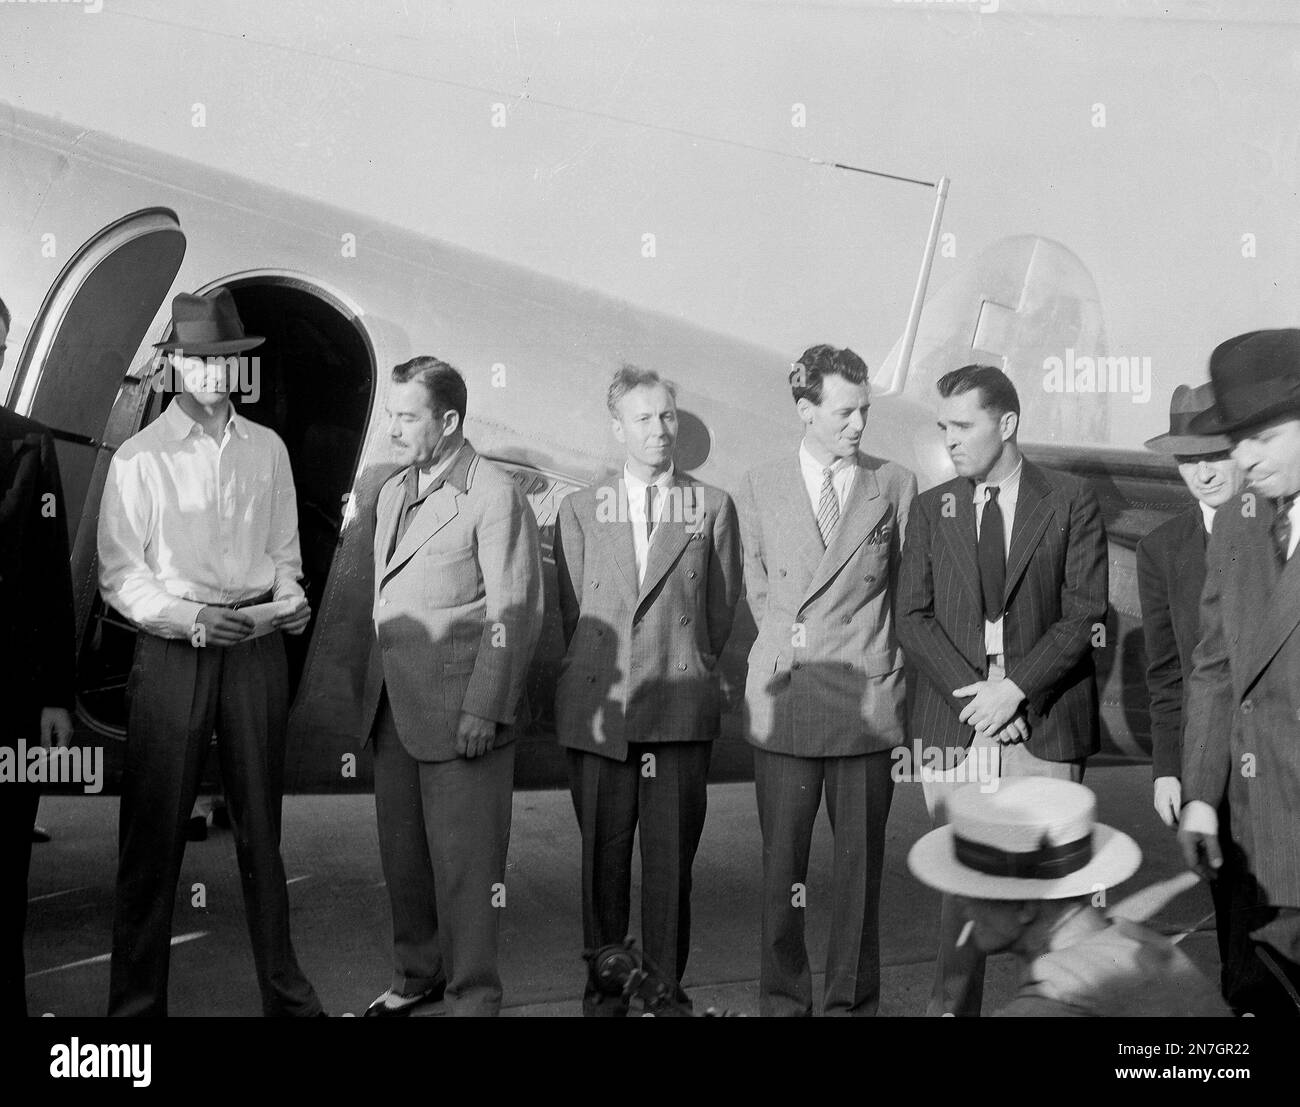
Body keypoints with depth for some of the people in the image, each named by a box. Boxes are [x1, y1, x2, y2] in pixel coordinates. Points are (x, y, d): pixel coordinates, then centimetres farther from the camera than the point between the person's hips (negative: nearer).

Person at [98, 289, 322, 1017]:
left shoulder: (268, 449, 8)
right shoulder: (140, 458, -2)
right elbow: (119, 576, -4)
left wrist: (290, 597, -5)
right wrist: (189, 616, -18)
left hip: (257, 648, 3)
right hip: (173, 650, -3)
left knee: (261, 822, 11)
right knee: (154, 830, 1)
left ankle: (284, 987, 21)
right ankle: (138, 998, 12)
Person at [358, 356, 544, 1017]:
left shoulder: (494, 497, -10)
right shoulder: (393, 492, 16)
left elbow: (514, 614, -13)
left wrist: (484, 709, -17)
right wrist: (373, 689, 13)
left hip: (459, 711, -8)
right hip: (394, 708, 8)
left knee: (464, 863, -1)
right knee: (402, 855, 15)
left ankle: (472, 995, 10)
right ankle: (417, 975, 30)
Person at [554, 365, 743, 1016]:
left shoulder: (713, 508, 8)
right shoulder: (580, 510, 10)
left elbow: (721, 616, 10)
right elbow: (571, 613, 11)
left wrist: (680, 670, 11)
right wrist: (601, 678, 8)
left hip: (680, 710, -1)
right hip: (597, 710, 1)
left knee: (671, 859, 2)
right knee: (601, 856, 6)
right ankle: (604, 992, 18)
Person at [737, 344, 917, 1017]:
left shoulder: (895, 487, 5)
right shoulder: (759, 489, 7)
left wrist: (893, 678, 7)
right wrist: (788, 644, 5)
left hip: (867, 703, 0)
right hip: (782, 702, 1)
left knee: (860, 865, 6)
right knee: (781, 865, 6)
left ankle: (852, 1001, 19)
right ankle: (784, 999, 18)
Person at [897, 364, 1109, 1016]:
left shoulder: (1070, 502, 3)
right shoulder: (932, 508, 11)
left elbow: (1085, 616, -2)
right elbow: (913, 619, 6)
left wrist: (1016, 689, -12)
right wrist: (969, 690, -8)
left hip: (1044, 721, -2)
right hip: (954, 718, 2)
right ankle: (953, 1005, 13)